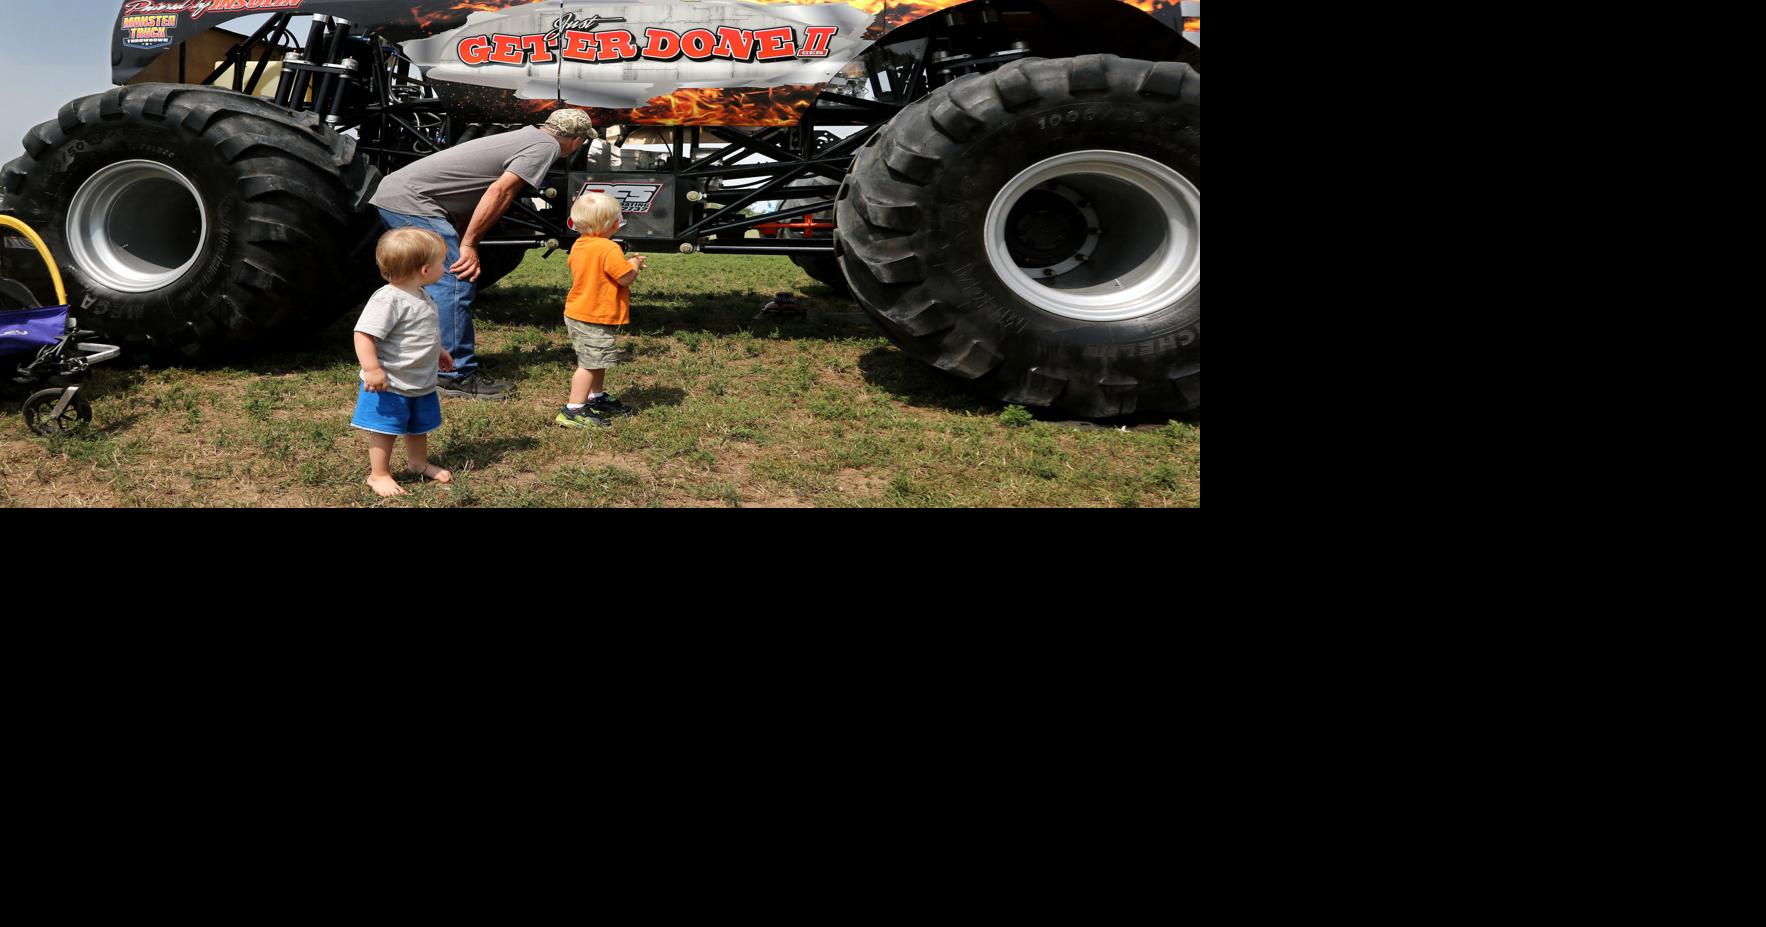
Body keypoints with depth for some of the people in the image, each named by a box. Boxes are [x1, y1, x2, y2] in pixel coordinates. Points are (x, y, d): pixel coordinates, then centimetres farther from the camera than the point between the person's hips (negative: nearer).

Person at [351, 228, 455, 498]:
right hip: (390, 385, -9)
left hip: (422, 382, 9)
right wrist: (372, 369, -33)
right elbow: (364, 334, -30)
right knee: (386, 430, 3)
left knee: (419, 426, 24)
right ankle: (378, 474, 18)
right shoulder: (388, 299, -26)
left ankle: (418, 463, 44)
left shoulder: (422, 296, 5)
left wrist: (438, 353, 29)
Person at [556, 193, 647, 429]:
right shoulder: (609, 249, -21)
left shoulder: (579, 245, 8)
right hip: (595, 319, -10)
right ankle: (573, 411, -6)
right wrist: (635, 264, 1)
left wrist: (627, 262, 13)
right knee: (590, 364, -6)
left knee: (597, 361, 24)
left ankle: (596, 399, 38)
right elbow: (625, 278, -19)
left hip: (576, 314, 10)